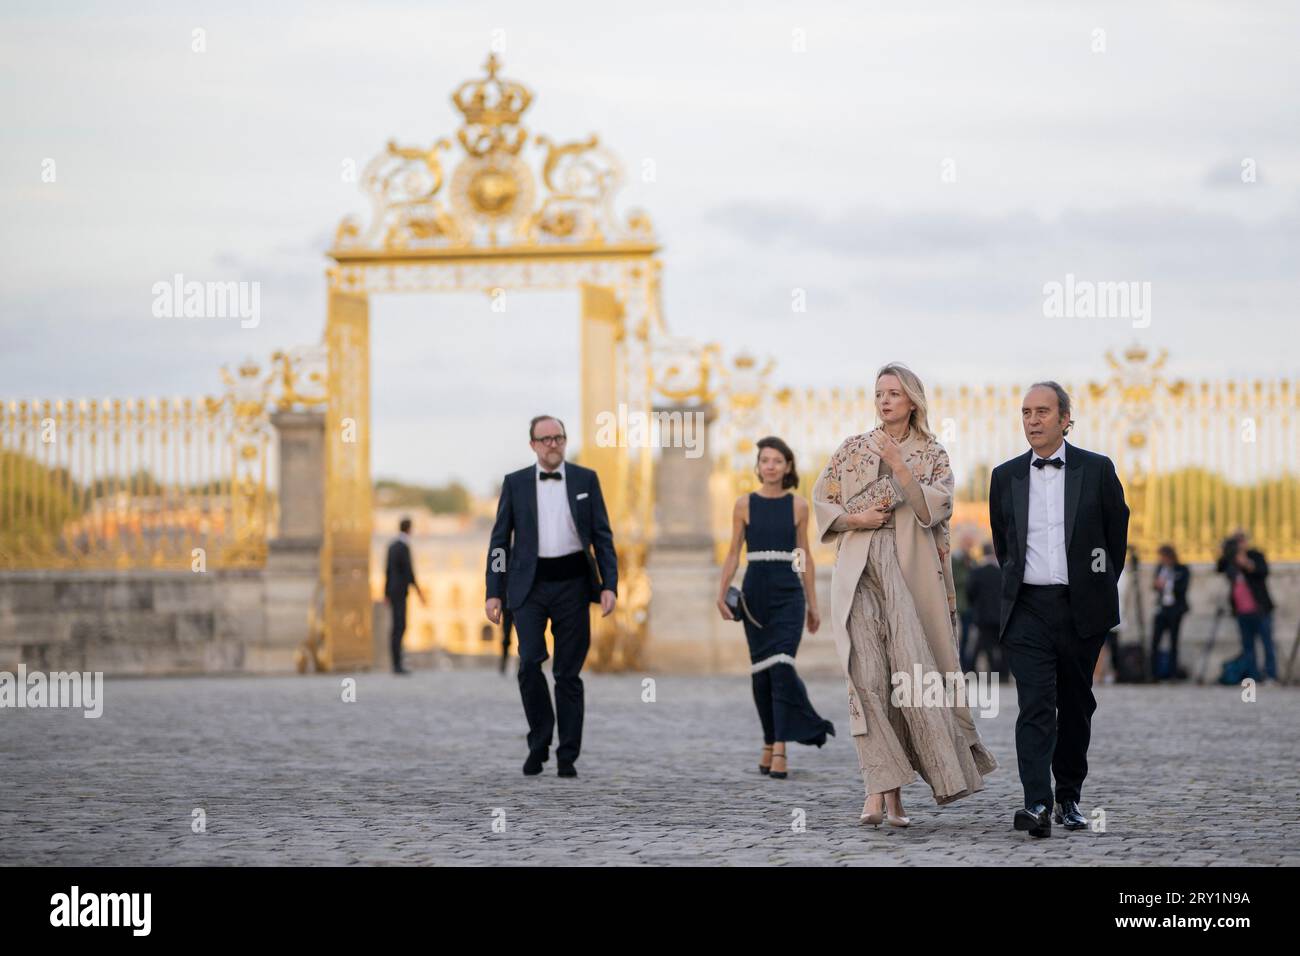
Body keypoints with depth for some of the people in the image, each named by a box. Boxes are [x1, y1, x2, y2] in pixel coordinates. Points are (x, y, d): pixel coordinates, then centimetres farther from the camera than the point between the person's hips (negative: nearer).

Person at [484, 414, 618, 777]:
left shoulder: (586, 479, 7)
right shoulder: (515, 483, 6)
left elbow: (602, 536, 6)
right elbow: (499, 540, 7)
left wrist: (609, 584, -3)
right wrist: (494, 592, 1)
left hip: (572, 583, 0)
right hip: (530, 584, 0)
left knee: (569, 673, 3)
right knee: (529, 663, -15)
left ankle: (567, 756, 8)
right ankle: (539, 744, 2)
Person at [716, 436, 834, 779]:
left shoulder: (798, 506, 4)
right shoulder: (745, 504, 3)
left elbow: (805, 556, 9)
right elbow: (733, 553, 5)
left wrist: (812, 605, 9)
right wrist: (722, 592, -8)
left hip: (788, 593, -1)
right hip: (755, 592, 1)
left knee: (781, 667, -13)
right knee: (761, 670, 6)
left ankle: (780, 750, -16)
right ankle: (770, 742, 19)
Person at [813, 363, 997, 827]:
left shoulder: (933, 455, 9)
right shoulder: (852, 449, 13)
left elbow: (933, 509, -6)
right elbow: (821, 503, 12)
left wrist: (899, 466, -13)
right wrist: (855, 519, -5)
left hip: (911, 570, -1)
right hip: (859, 571, 1)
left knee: (914, 672, -8)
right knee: (867, 675, -10)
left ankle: (890, 791, 1)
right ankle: (880, 789, -13)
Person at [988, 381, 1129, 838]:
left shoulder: (1097, 470, 0)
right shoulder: (1005, 476, 6)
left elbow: (1117, 537, 9)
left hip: (1081, 608, 0)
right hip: (1027, 608, 0)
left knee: (1076, 706, 9)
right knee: (1035, 706, -12)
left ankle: (1070, 797, 23)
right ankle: (1037, 804, -20)